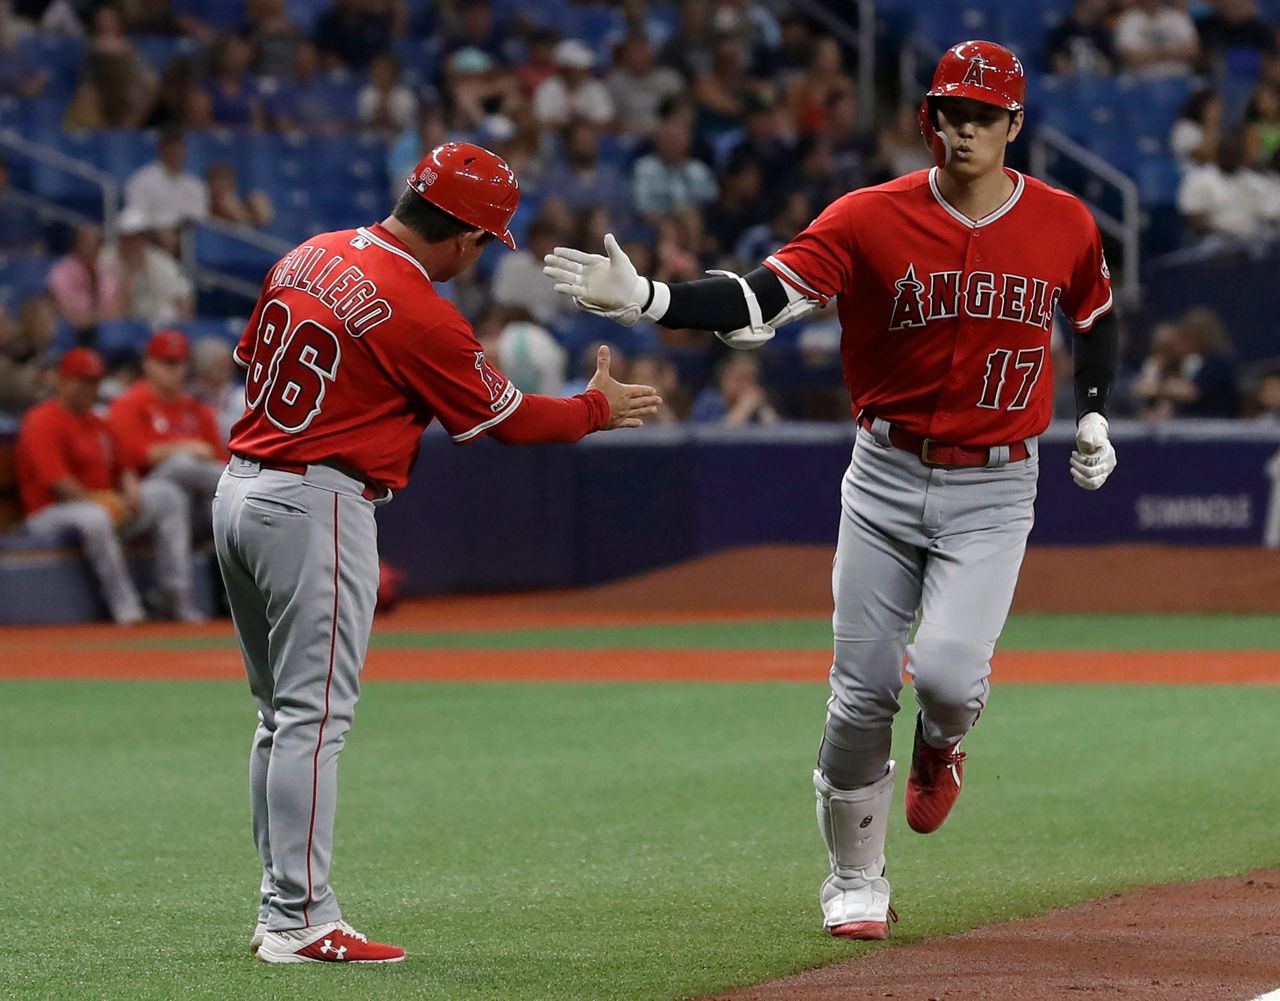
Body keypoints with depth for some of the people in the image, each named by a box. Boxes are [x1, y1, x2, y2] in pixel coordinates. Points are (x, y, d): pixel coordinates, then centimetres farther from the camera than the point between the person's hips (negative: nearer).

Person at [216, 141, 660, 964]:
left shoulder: (306, 258, 8)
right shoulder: (420, 316, -15)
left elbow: (252, 356, 19)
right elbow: (506, 419, -5)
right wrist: (597, 409, 11)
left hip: (239, 489, 9)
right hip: (317, 506, -9)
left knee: (282, 713, 14)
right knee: (314, 715, -6)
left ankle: (281, 908, 17)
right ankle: (301, 921, -7)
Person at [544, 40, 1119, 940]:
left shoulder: (1065, 226, -2)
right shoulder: (872, 220, -9)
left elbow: (1096, 317, 19)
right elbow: (760, 300, -20)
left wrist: (1095, 415, 7)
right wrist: (644, 299, -34)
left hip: (994, 491, 0)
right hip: (887, 477, 0)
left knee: (947, 673, -20)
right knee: (862, 695, 2)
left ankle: (941, 746, 19)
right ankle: (856, 885, 20)